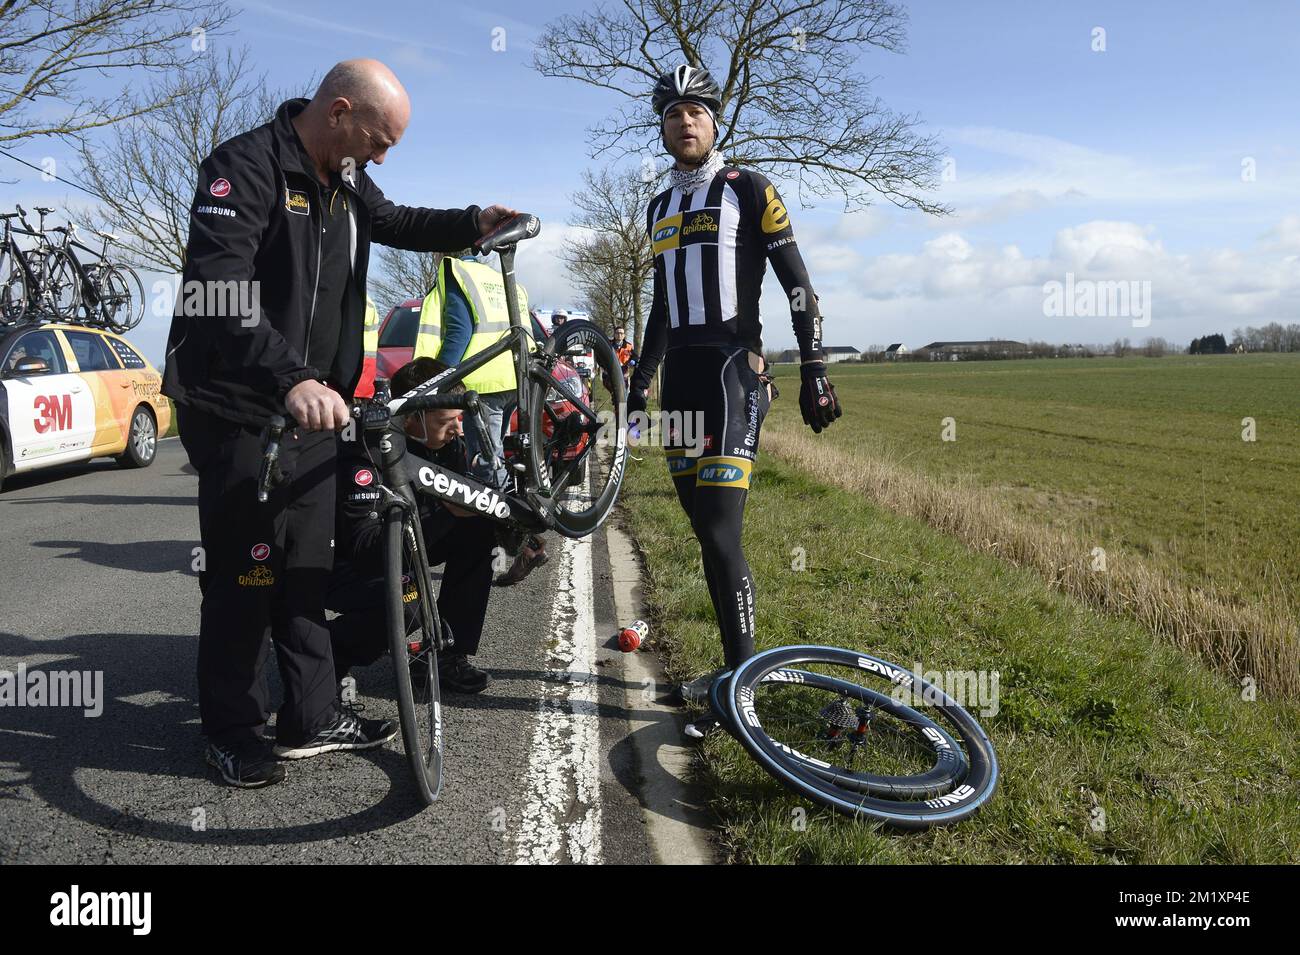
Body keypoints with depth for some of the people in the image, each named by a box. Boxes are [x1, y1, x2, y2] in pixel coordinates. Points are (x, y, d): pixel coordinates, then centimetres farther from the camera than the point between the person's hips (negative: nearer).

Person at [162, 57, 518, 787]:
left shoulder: (345, 179, 8)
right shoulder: (246, 166, -18)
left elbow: (392, 222, 29)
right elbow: (217, 289, -31)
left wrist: (471, 223, 11)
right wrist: (289, 379, -45)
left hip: (312, 407, 8)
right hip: (237, 411, -8)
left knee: (307, 568, 12)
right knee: (245, 574, 0)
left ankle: (313, 717, 23)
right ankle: (233, 729, 17)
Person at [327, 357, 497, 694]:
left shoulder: (445, 440, -11)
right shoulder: (365, 452, -32)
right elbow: (364, 551, -38)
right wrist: (447, 513, -44)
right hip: (344, 564, -7)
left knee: (480, 530, -11)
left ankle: (448, 656, -2)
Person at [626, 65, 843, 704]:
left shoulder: (747, 190, 2)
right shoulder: (660, 208, 20)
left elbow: (797, 283, -3)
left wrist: (814, 372, -11)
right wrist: (640, 381, 23)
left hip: (732, 371, -6)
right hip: (679, 376, 6)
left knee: (721, 536, -15)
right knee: (705, 534, 6)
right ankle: (734, 668, 16)